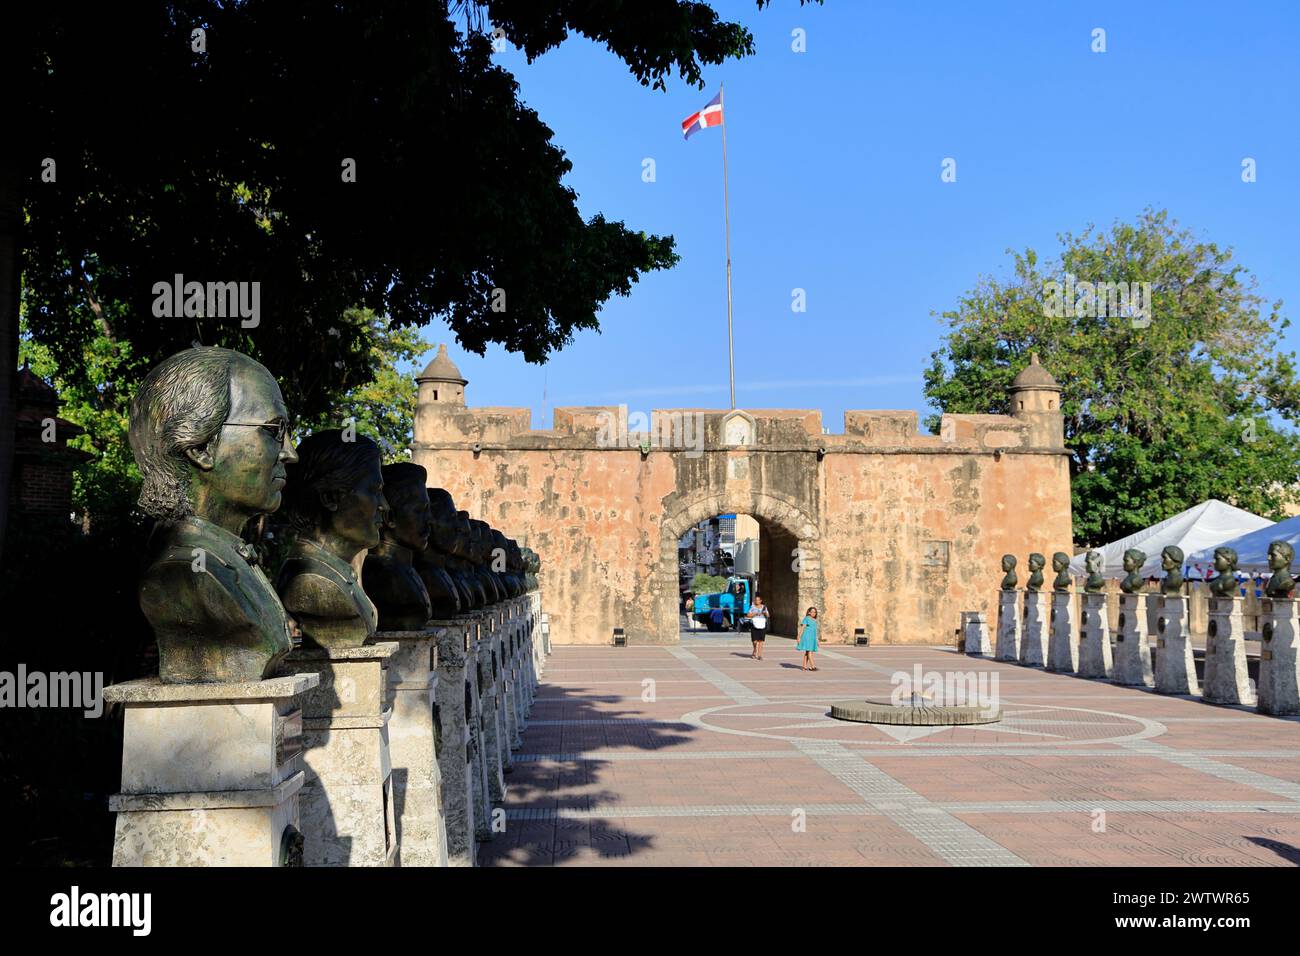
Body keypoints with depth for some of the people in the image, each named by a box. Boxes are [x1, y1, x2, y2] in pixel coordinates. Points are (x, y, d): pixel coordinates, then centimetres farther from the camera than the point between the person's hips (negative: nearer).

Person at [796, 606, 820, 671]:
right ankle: (812, 666, -17)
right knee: (809, 651, -12)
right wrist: (799, 637, -12)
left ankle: (804, 666, 9)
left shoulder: (814, 620, 15)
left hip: (812, 638, 7)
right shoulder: (806, 619, -6)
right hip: (807, 637, -7)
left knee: (807, 652, 7)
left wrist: (817, 640, 17)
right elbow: (802, 628, -8)